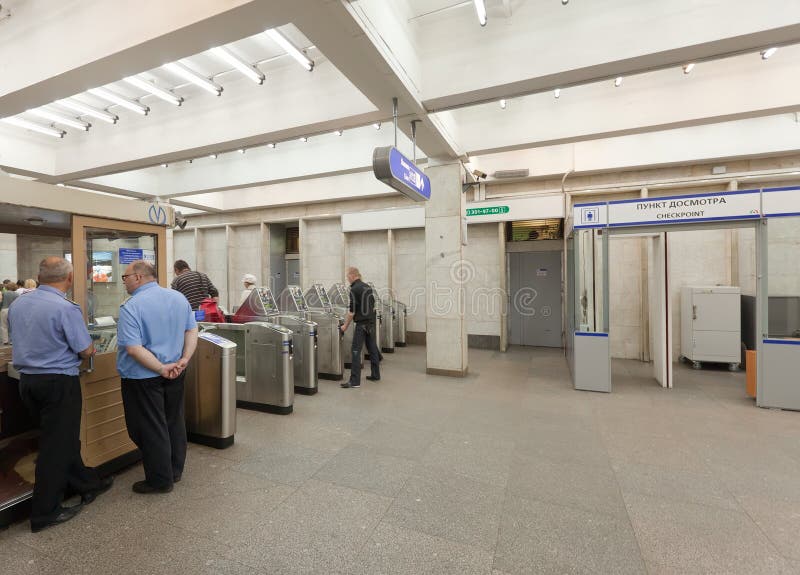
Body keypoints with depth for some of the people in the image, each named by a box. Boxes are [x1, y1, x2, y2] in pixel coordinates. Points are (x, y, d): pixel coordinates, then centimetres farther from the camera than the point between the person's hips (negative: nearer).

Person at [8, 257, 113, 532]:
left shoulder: (16, 305, 4)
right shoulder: (66, 308, -20)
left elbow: (20, 342, 16)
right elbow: (85, 351, -16)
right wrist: (90, 350, 5)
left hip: (27, 380, 8)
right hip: (58, 382, -8)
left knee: (63, 438, 19)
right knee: (56, 445, 5)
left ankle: (87, 484, 35)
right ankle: (44, 513, 17)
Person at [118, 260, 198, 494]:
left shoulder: (131, 307, -18)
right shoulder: (178, 297, 2)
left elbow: (133, 348, -24)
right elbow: (192, 330, 3)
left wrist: (161, 369, -18)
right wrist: (183, 360, -3)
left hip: (143, 376, -6)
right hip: (175, 375, 6)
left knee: (149, 428, 8)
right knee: (174, 422, 18)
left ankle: (160, 480, 21)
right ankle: (175, 470, 33)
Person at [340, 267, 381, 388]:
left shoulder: (354, 289, -13)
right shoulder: (368, 287, 12)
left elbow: (352, 311, -14)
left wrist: (346, 325, -5)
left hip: (362, 324, -8)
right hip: (371, 322, 8)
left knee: (356, 351, -5)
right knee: (372, 349, 14)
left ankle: (354, 381, -5)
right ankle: (376, 375, 23)